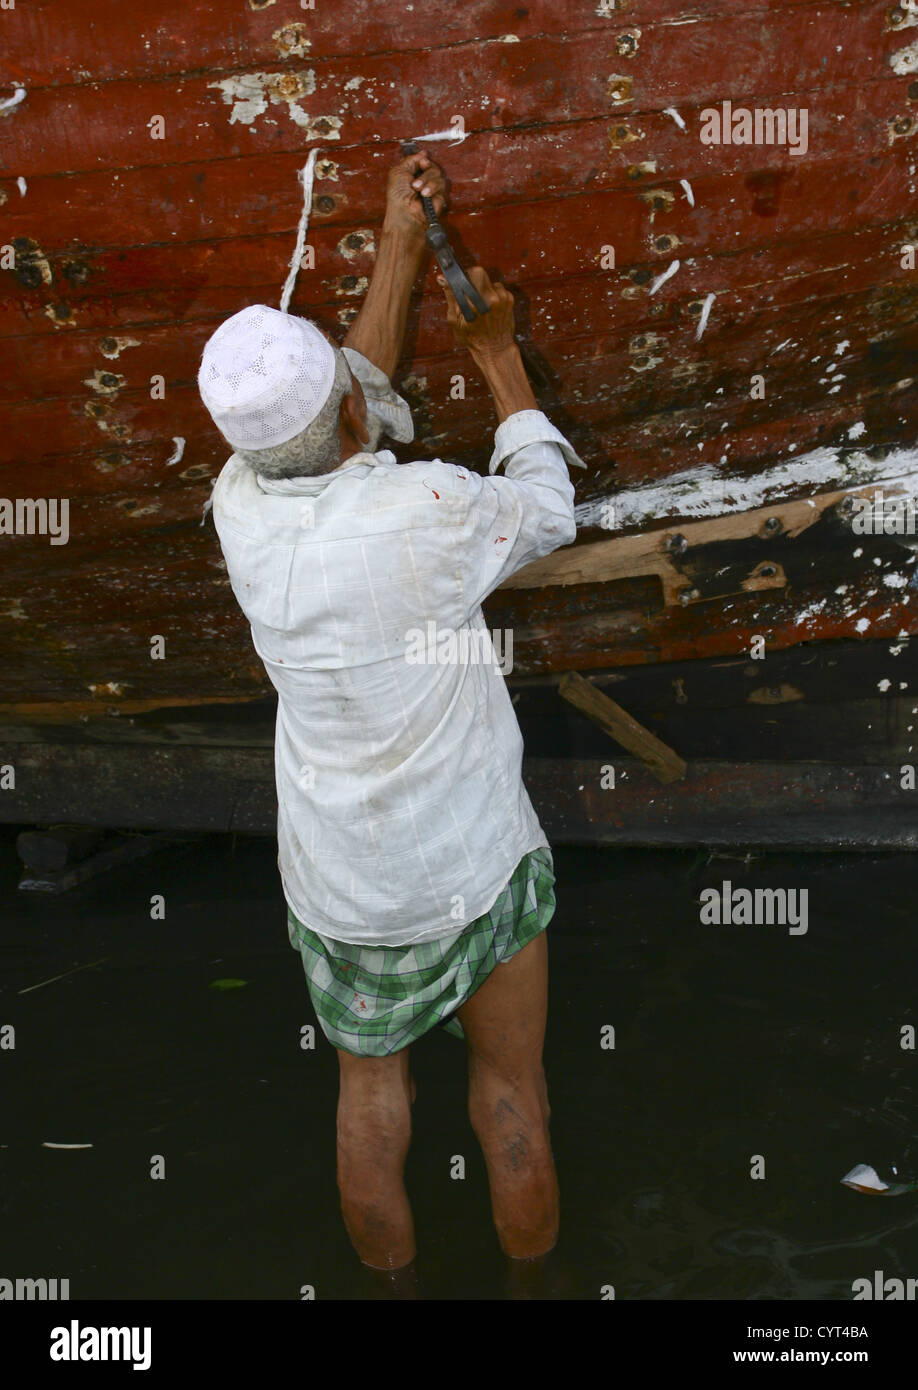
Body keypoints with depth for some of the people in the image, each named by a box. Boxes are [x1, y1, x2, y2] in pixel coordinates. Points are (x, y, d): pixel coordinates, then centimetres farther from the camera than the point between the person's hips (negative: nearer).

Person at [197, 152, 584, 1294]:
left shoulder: (241, 509, -12)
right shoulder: (425, 510, -26)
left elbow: (337, 425, 7)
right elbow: (546, 512, -4)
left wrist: (400, 244, 13)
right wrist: (498, 358, 8)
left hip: (337, 884, 4)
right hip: (474, 866, -4)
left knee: (370, 1089, 23)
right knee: (511, 1097, 17)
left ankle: (392, 1280, 43)